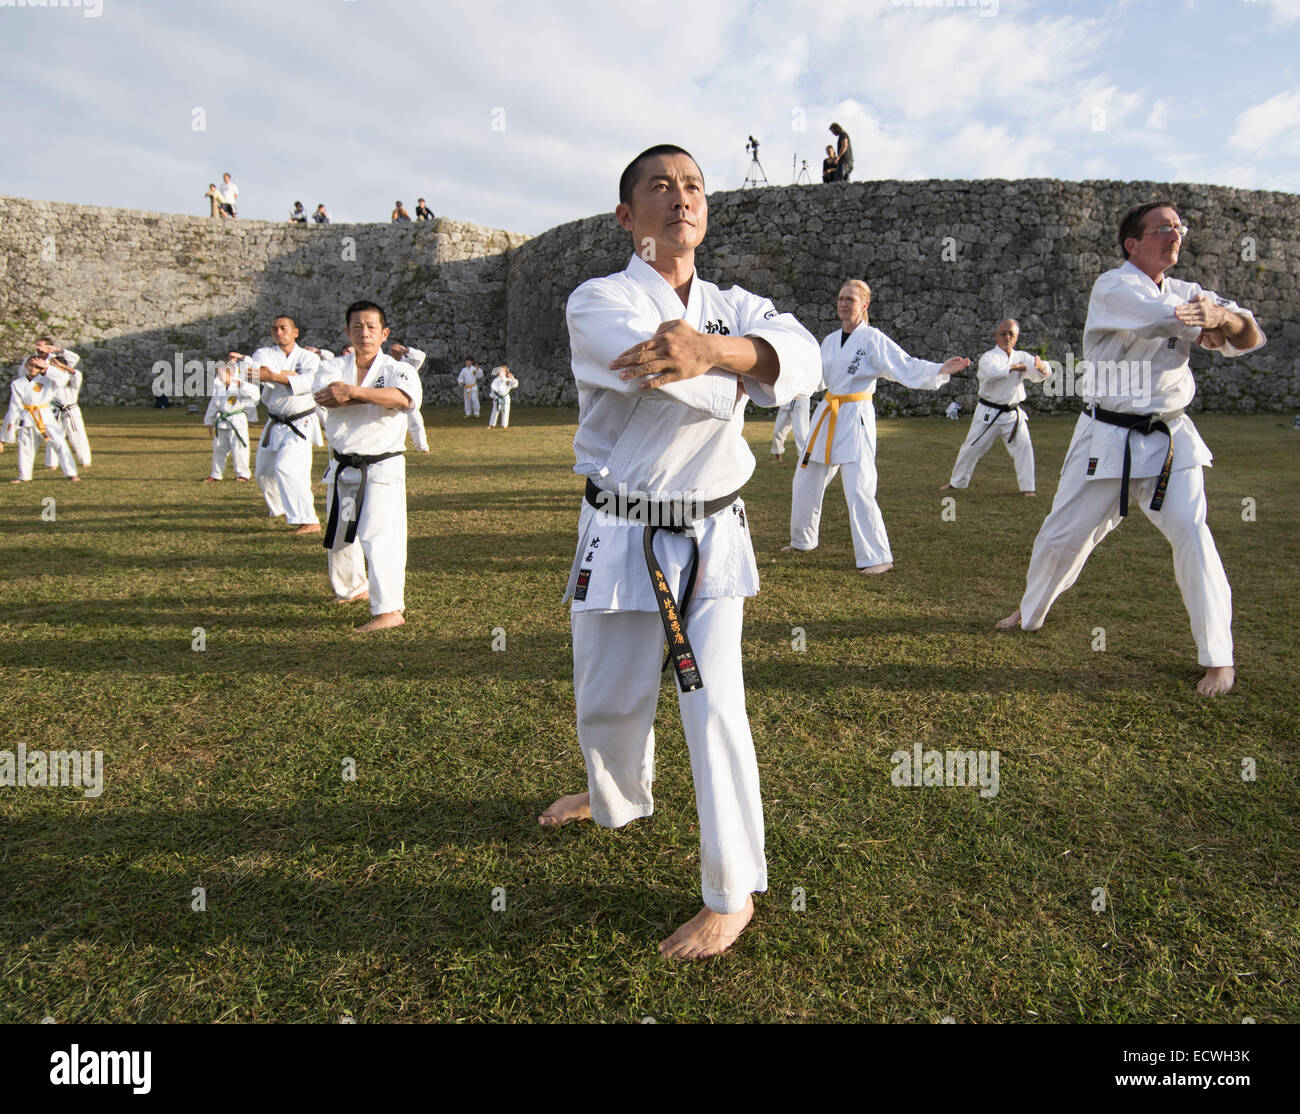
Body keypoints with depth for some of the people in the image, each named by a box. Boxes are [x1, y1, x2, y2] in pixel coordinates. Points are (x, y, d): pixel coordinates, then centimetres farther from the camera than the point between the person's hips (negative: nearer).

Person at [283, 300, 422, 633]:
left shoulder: (397, 369, -5)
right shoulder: (334, 367, 4)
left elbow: (405, 397, -29)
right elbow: (325, 396, -18)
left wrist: (353, 391, -34)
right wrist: (375, 397, -29)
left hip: (382, 468, -5)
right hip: (342, 467, 5)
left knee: (378, 536, -18)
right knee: (339, 534, 20)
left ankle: (389, 610, -17)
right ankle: (353, 588, 45)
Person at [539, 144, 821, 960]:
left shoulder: (738, 309, 5)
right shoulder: (597, 302, -4)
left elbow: (800, 355, -18)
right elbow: (655, 359, -25)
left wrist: (711, 349, -35)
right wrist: (741, 370, -11)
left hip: (711, 536, 1)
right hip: (620, 539, 0)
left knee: (714, 705, -6)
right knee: (608, 700, 16)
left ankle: (734, 892, 10)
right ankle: (619, 801, 49)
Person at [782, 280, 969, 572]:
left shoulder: (873, 339, -9)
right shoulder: (830, 340, 10)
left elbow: (907, 367, -18)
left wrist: (941, 370, -32)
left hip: (856, 418, -7)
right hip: (827, 415, 7)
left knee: (858, 490, -15)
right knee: (805, 482, 14)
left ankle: (878, 557, -6)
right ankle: (802, 541, 35)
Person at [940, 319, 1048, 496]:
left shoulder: (1022, 357, 4)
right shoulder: (988, 357, -9)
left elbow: (1039, 375, -6)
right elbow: (992, 371, -31)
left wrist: (1040, 366, -28)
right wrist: (1014, 367, -23)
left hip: (1013, 414, 3)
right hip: (989, 413, -3)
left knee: (1023, 447, -8)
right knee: (972, 447, 4)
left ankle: (1027, 487, 2)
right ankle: (957, 482, 21)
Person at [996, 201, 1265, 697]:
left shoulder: (1186, 292, 10)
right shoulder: (1113, 288, -6)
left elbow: (1251, 336, 6)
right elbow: (1164, 317, -23)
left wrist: (1223, 318, -16)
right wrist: (1204, 329, -4)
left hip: (1171, 438, 3)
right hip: (1109, 438, -3)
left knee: (1192, 535, -10)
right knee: (1064, 531, 6)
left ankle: (1218, 657, 2)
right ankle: (1030, 611, 33)